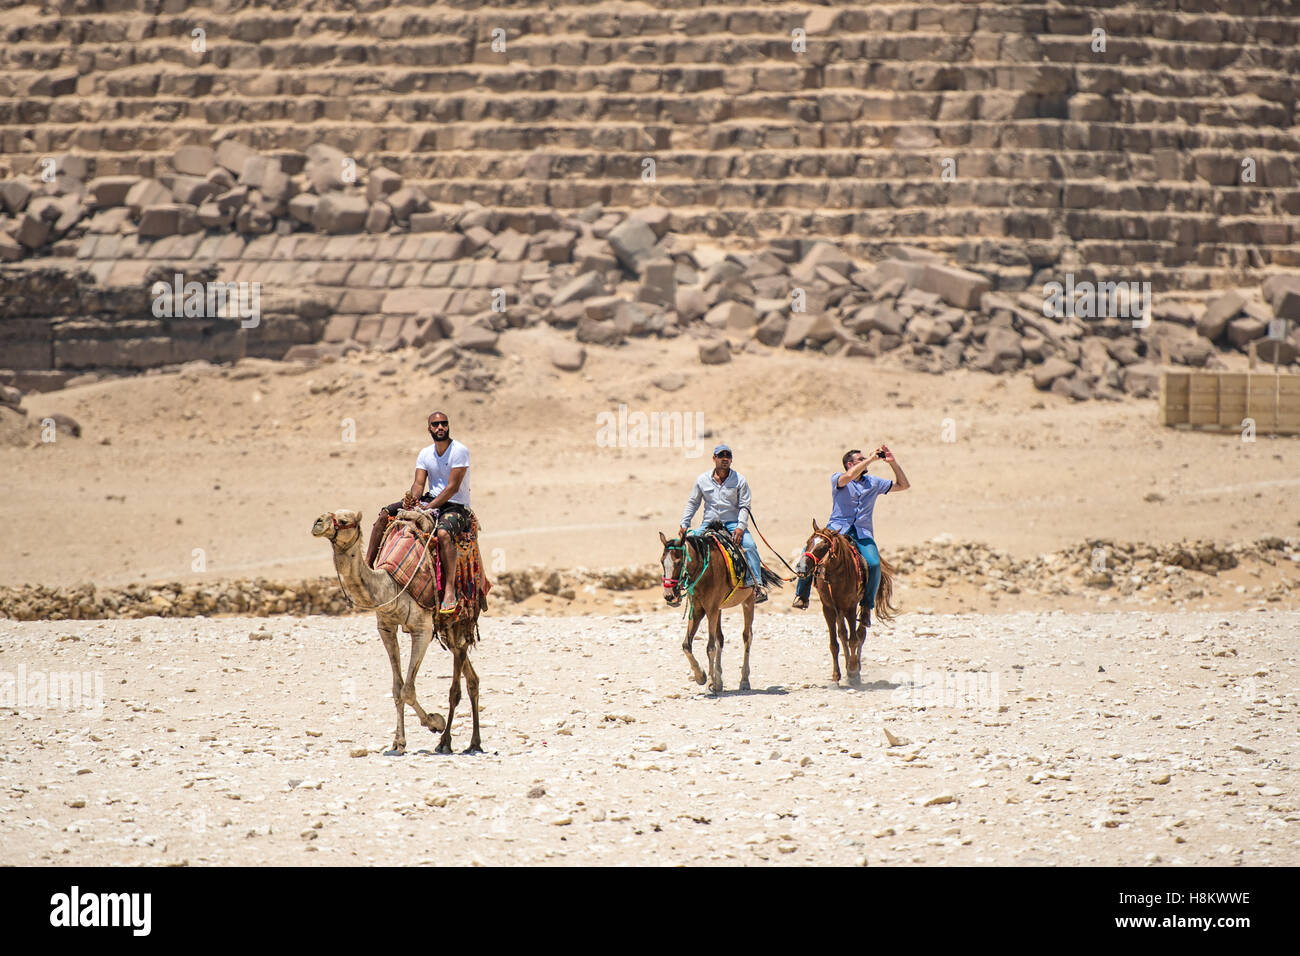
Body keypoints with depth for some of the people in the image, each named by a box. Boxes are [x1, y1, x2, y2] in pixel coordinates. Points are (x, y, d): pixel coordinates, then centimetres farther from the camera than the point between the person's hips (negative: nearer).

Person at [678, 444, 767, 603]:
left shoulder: (739, 480, 2)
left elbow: (744, 506, -2)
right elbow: (692, 503, 14)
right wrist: (684, 525, 4)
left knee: (750, 546, -27)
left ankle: (757, 585, -28)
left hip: (733, 523, -2)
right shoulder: (702, 480, 6)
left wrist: (740, 527, -18)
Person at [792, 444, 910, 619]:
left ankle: (867, 606, -10)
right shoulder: (837, 479, 4)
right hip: (837, 530, -2)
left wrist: (893, 463, 8)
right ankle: (802, 595, -10)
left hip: (863, 534, 2)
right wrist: (870, 459, -15)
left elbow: (904, 485, 21)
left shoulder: (873, 483, 16)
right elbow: (848, 477, -21)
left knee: (874, 564, -26)